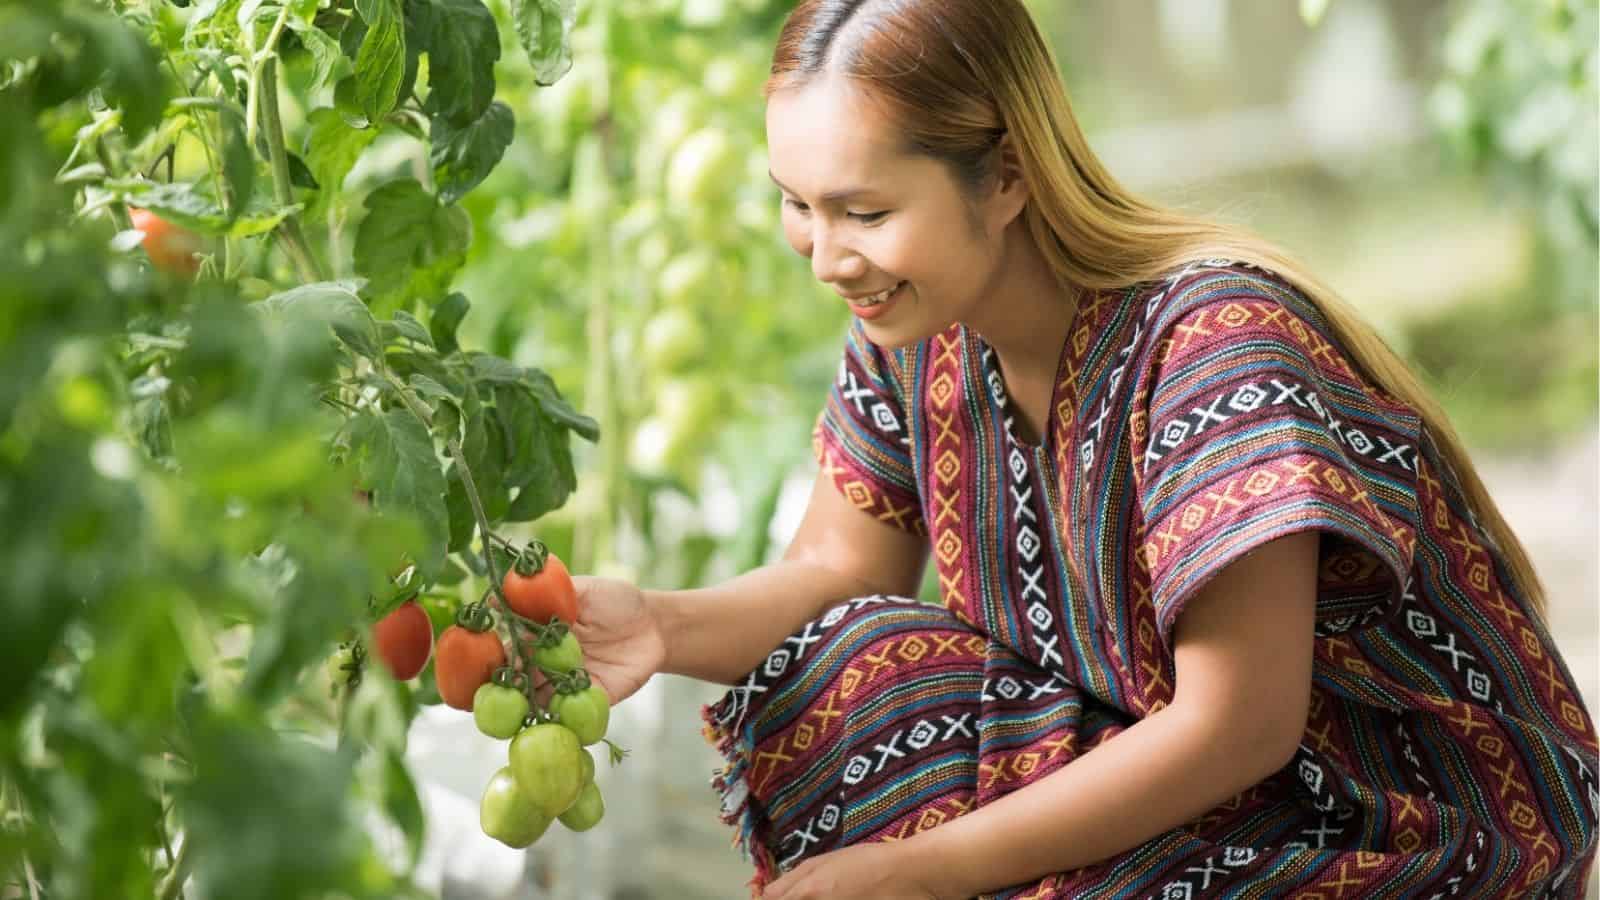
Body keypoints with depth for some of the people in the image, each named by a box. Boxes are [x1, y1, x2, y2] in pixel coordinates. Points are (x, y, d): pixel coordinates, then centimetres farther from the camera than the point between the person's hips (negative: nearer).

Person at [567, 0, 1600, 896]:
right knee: (836, 684, -11)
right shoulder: (916, 329, -6)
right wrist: (664, 627, -19)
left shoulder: (1220, 341, -28)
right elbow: (837, 573, 4)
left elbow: (1237, 728, -27)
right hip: (1174, 751, 7)